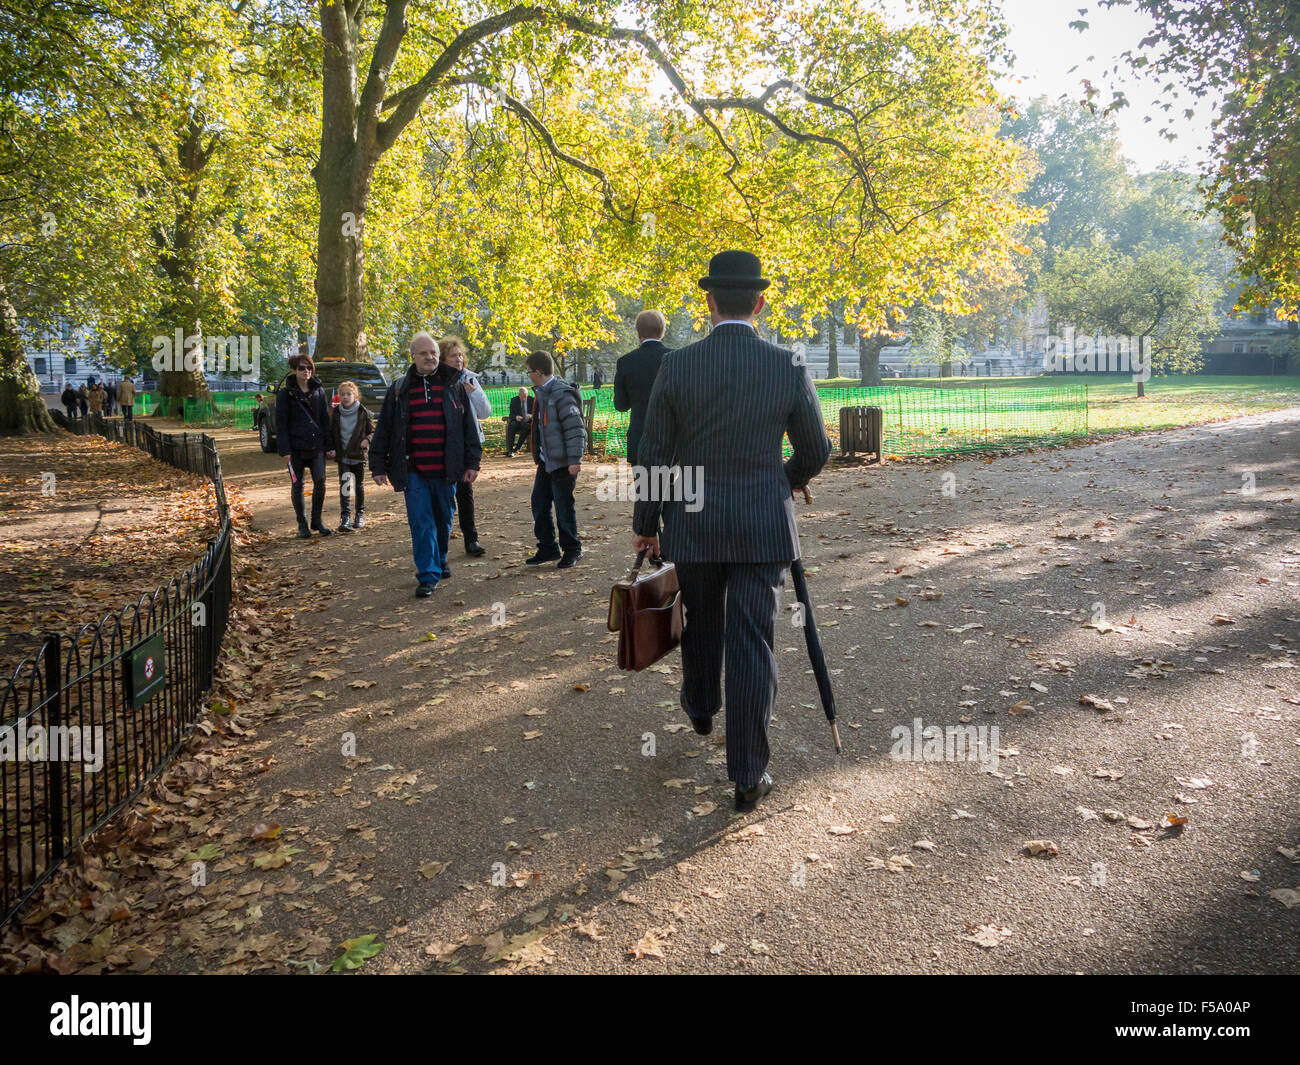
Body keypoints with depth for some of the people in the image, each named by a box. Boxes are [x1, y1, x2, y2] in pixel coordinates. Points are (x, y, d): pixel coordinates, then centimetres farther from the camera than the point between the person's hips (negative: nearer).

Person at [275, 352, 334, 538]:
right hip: (295, 446, -2)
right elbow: (281, 423, -3)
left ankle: (317, 520, 10)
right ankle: (302, 524, 14)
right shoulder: (285, 394, -1)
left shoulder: (319, 391, 9)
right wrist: (284, 450, -10)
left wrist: (329, 446, 5)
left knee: (320, 481, -6)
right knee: (297, 485, 3)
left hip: (317, 445, 2)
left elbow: (325, 420, 11)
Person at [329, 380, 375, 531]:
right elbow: (330, 433, 12)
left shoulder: (363, 412, -2)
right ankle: (345, 517, -13)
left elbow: (372, 431, 5)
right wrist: (331, 448, -2)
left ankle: (360, 515, 24)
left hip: (359, 455, 0)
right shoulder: (335, 413, 3)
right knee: (344, 486, -10)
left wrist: (367, 440, -15)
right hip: (342, 456, 0)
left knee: (359, 486, 11)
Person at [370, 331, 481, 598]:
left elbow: (470, 426, 7)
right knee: (421, 523, -6)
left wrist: (472, 462, 2)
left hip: (446, 470, 1)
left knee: (444, 520, 13)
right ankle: (428, 575, -2)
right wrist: (378, 466, 4)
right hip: (414, 471, -1)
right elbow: (383, 430, 8)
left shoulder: (454, 386, 5)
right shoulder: (399, 389, 6)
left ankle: (439, 562, 35)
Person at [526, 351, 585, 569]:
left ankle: (572, 551, 14)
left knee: (564, 507, -1)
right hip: (546, 461, 10)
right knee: (539, 503, 12)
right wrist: (539, 455, 18)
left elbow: (575, 428, -20)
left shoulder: (562, 394, -16)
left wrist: (574, 459, -22)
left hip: (562, 462, -9)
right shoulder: (543, 393, 13)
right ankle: (548, 549, 23)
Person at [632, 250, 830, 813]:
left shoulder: (676, 366, -6)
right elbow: (816, 451, 4)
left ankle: (700, 707, 50)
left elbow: (654, 455, -2)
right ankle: (748, 775, 6)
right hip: (762, 527, -1)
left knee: (701, 623, 24)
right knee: (752, 644, 2)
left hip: (693, 525, 1)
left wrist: (645, 524, 9)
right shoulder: (789, 367, -6)